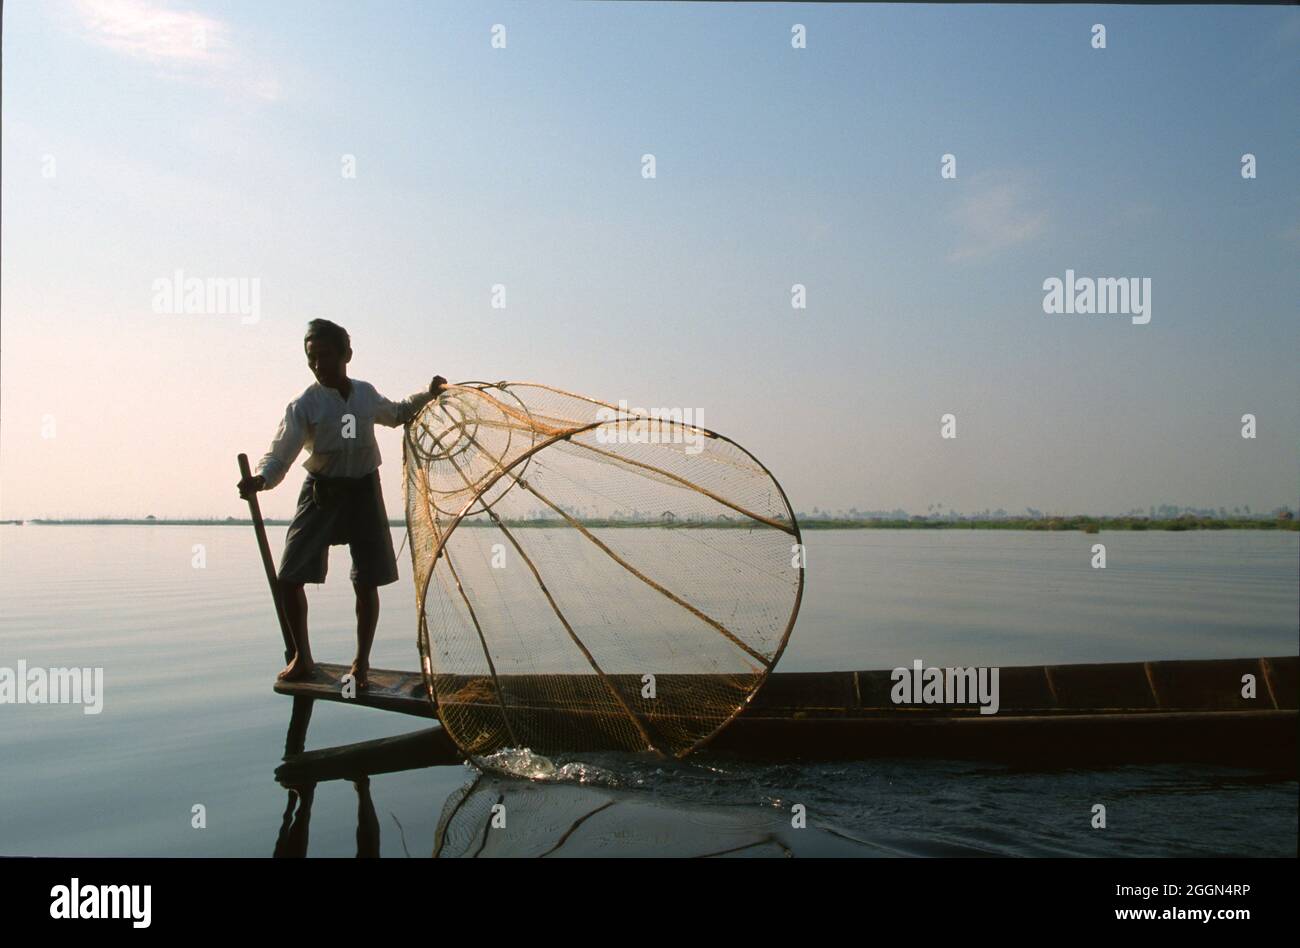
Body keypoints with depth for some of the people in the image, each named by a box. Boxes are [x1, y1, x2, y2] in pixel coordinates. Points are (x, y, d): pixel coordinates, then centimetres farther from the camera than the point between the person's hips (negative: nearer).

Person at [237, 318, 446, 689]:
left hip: (364, 491, 2)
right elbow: (280, 455, -16)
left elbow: (396, 415, 26)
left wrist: (427, 395, 17)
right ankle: (302, 658, 15)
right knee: (289, 577, -7)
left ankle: (362, 662, 21)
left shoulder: (366, 394, 4)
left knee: (367, 582, 3)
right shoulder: (304, 405, -8)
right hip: (321, 493, -2)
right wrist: (260, 479, -35)